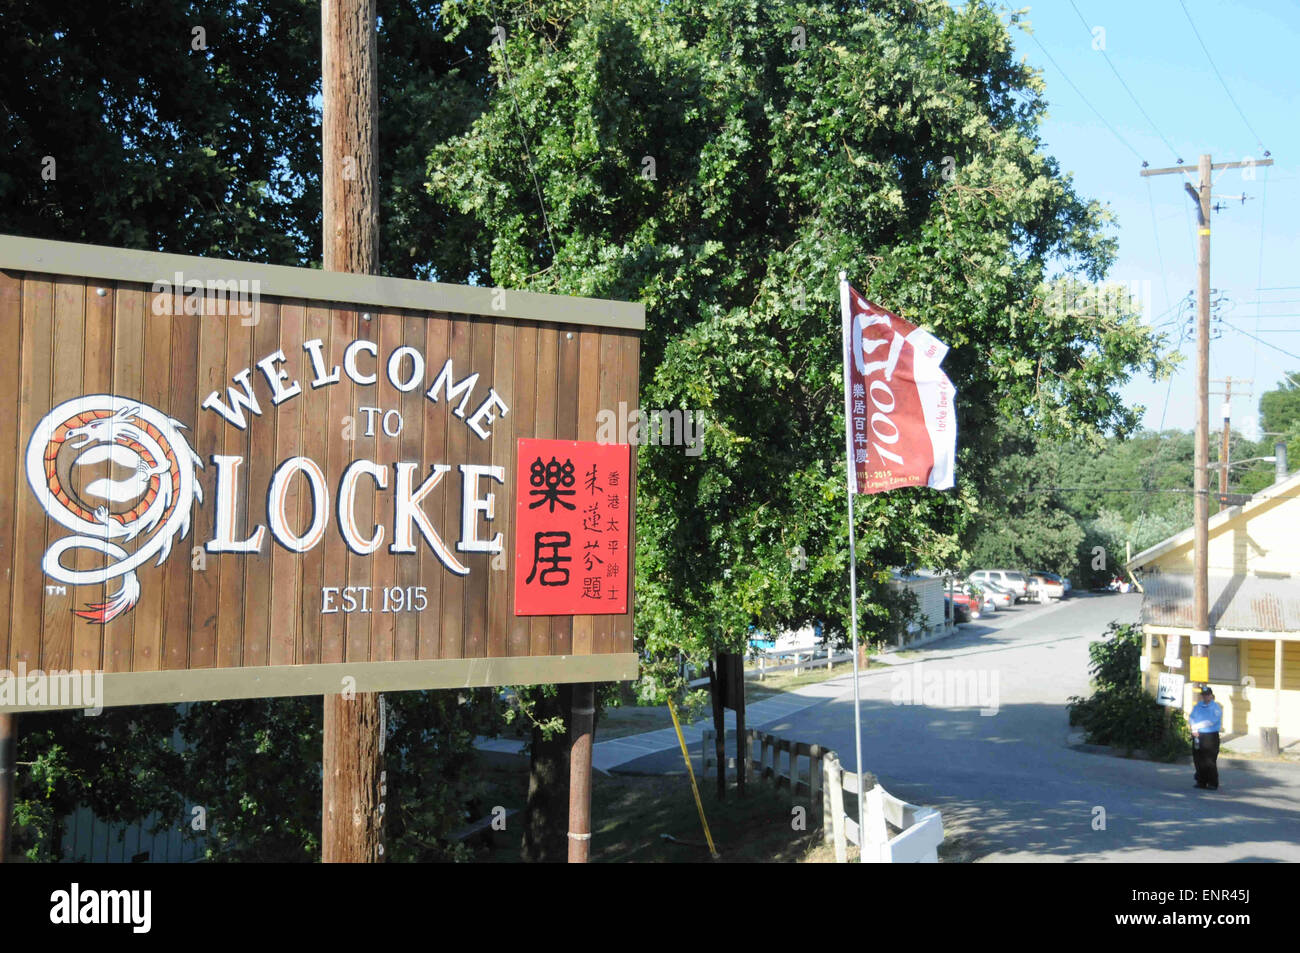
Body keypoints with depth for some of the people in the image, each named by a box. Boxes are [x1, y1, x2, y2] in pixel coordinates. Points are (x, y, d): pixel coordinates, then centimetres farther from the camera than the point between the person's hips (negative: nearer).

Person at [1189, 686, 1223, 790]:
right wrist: (1194, 729, -10)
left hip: (1211, 737, -5)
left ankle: (1213, 783, 0)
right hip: (1197, 736, 5)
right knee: (1198, 760, 7)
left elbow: (1212, 721, -15)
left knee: (1210, 761, -7)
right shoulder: (1197, 706, 15)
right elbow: (1191, 718, 8)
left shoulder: (1216, 707, -3)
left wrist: (1197, 726, -13)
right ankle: (1201, 781, 17)